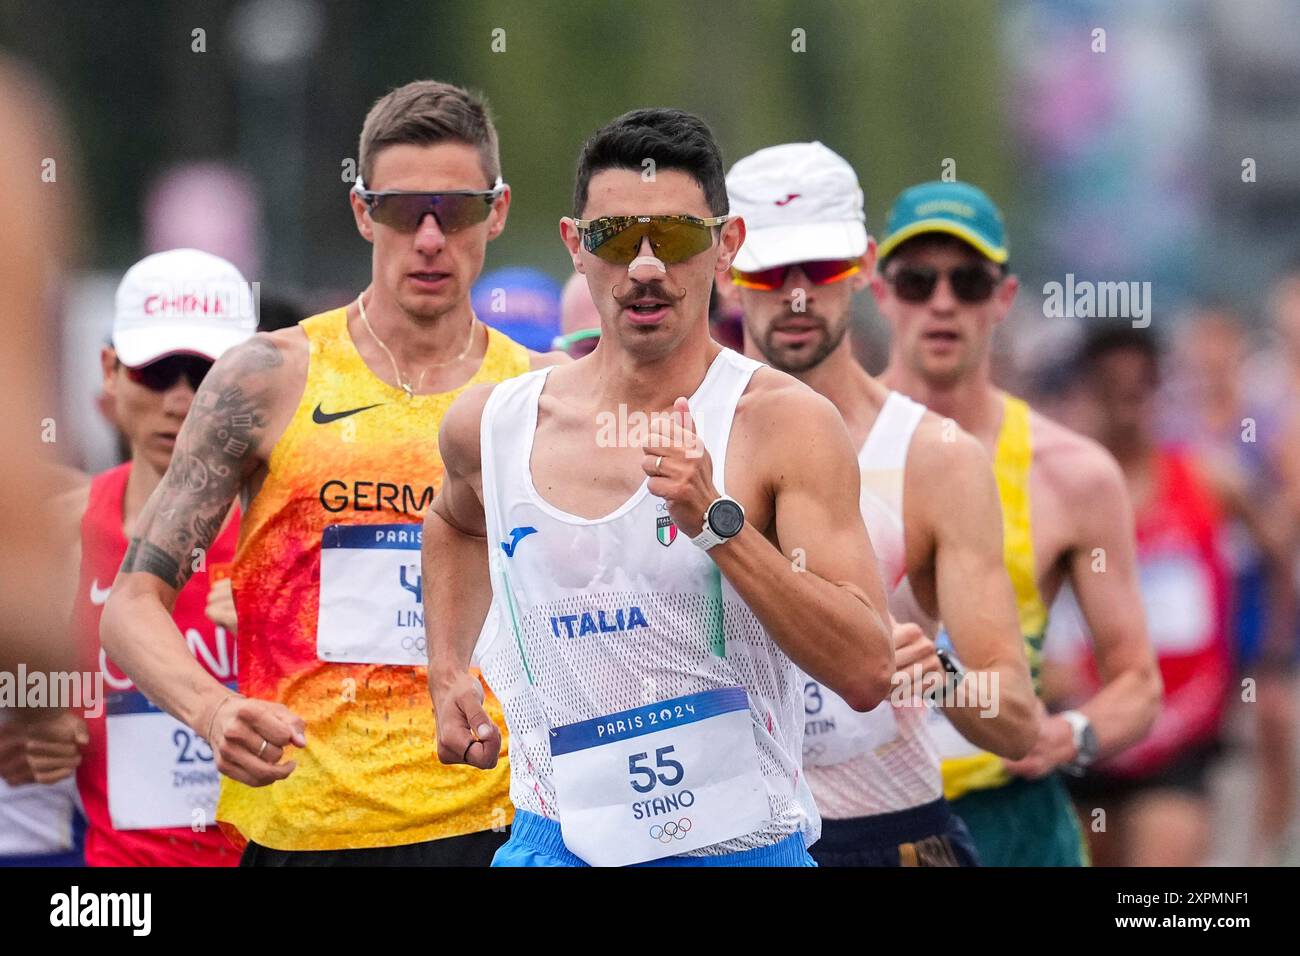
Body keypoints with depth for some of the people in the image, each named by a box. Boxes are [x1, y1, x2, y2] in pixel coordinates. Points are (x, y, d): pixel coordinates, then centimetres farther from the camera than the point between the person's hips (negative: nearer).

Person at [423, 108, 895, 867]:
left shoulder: (788, 424, -11)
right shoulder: (491, 426, 1)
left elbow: (867, 674, -19)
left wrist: (717, 521, -26)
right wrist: (448, 674, 13)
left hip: (742, 847, -3)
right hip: (557, 842, 3)